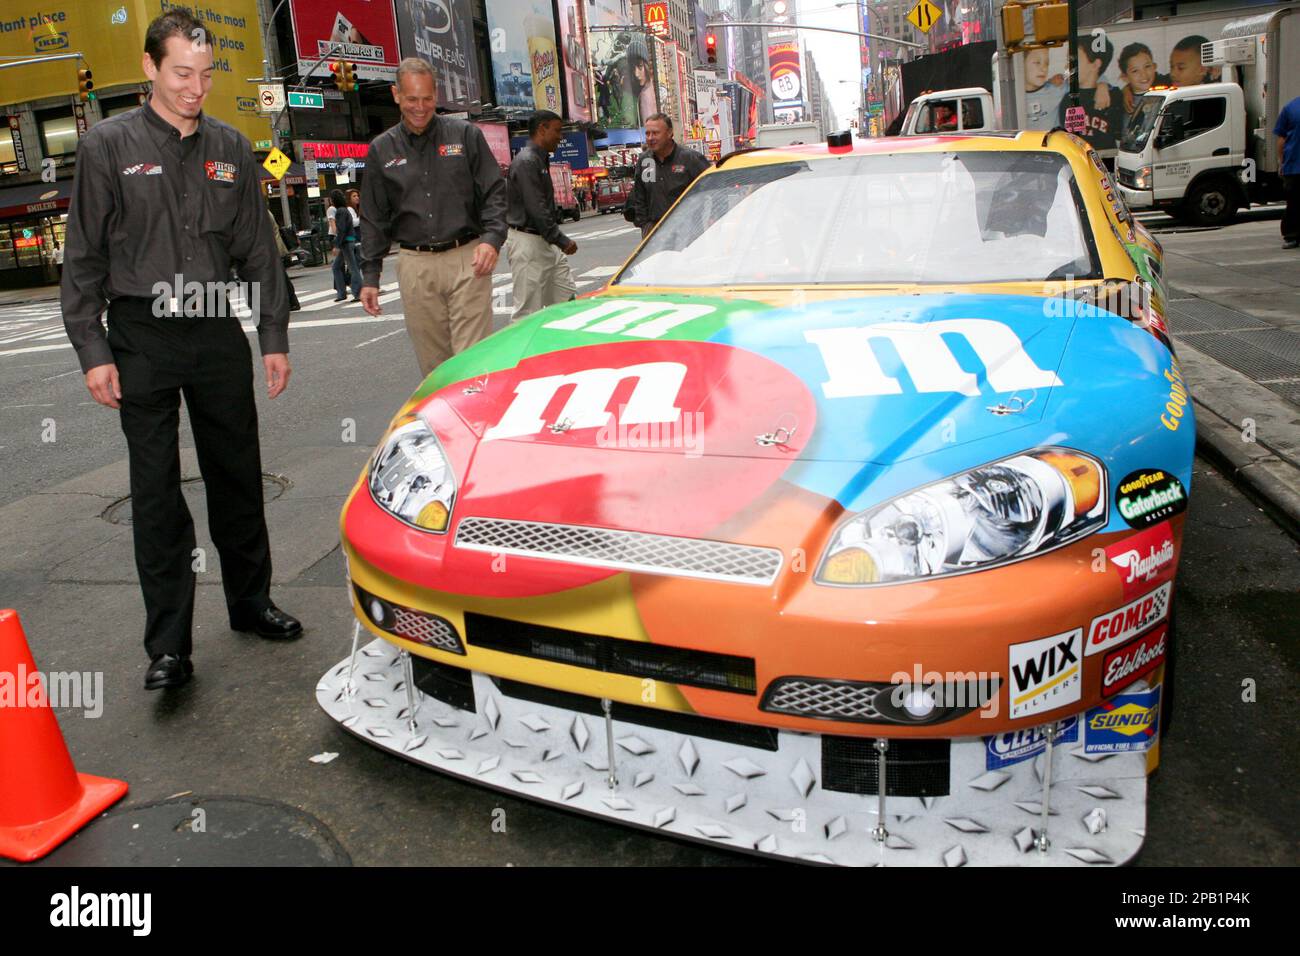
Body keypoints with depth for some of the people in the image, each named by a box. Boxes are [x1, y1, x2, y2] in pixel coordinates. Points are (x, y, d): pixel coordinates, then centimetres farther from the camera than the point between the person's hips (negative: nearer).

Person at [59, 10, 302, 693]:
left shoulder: (230, 150, 9)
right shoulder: (109, 145, -1)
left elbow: (258, 250, 12)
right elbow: (84, 257, -1)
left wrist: (274, 337, 7)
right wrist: (92, 350, -8)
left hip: (217, 335, 3)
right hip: (142, 341, -3)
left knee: (238, 479, 10)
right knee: (156, 495, -1)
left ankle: (250, 603, 27)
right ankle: (168, 647, 5)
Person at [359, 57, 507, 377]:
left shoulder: (466, 135, 6)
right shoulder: (382, 150, 11)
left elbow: (494, 193, 4)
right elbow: (374, 219, 13)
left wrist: (492, 238, -13)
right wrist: (370, 276, 6)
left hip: (466, 260, -2)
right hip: (415, 266, 2)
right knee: (433, 364, 5)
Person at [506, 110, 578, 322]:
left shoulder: (540, 160, 17)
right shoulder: (526, 162, -15)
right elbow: (536, 209, -21)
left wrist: (559, 240, 14)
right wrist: (561, 240, -18)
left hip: (544, 242, 10)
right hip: (528, 243, -10)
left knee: (567, 300, 9)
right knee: (528, 310, -7)